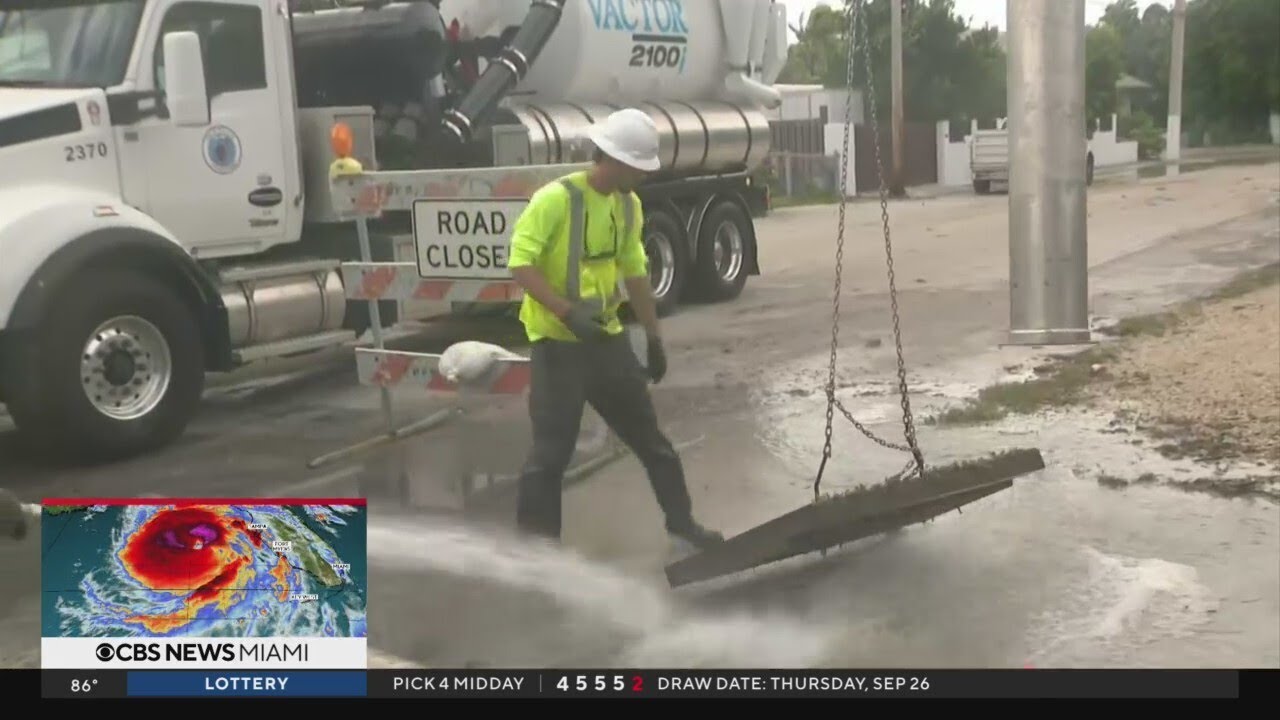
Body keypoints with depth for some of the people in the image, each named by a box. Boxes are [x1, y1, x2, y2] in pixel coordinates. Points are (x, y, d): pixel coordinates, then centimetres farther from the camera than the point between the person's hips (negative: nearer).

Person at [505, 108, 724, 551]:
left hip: (607, 337, 7)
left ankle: (681, 520, 30)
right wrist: (568, 313, -29)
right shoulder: (555, 199, -18)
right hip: (558, 342, -7)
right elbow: (520, 265, -20)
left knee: (648, 434, 15)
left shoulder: (628, 205, 5)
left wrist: (653, 335, 17)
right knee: (552, 449, -3)